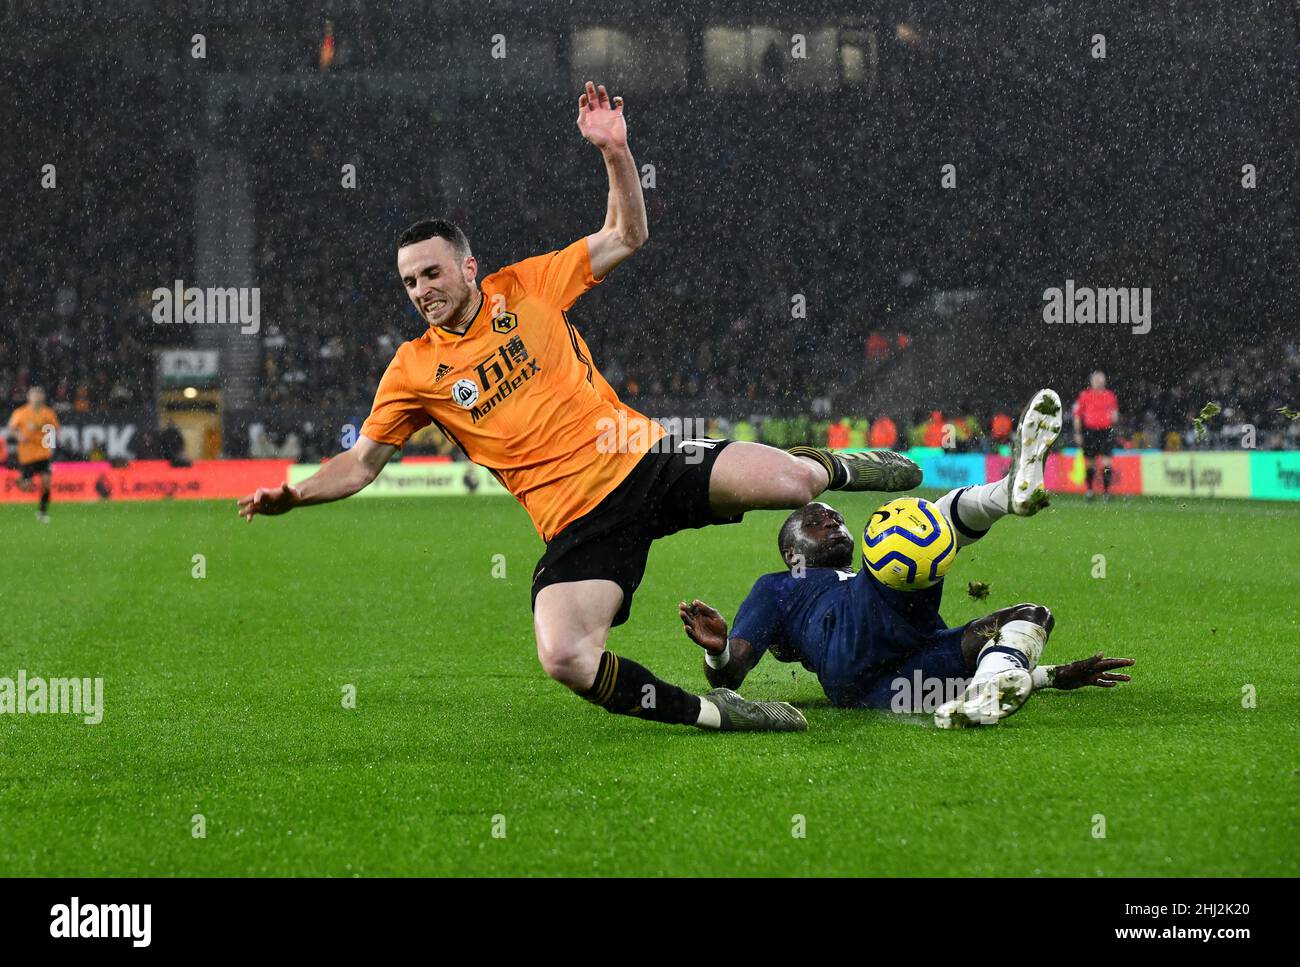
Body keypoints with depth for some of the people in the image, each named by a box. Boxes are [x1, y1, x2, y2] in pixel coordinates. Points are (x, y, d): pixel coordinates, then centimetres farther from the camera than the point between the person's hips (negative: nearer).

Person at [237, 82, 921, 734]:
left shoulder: (526, 288, 6)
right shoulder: (413, 370, 6)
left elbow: (626, 236, 10)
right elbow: (361, 463, 12)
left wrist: (614, 153, -3)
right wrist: (293, 494, -2)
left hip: (642, 460, 0)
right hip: (577, 523, 0)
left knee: (793, 481, -18)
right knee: (565, 660, -27)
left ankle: (837, 467, 23)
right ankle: (711, 713, -6)